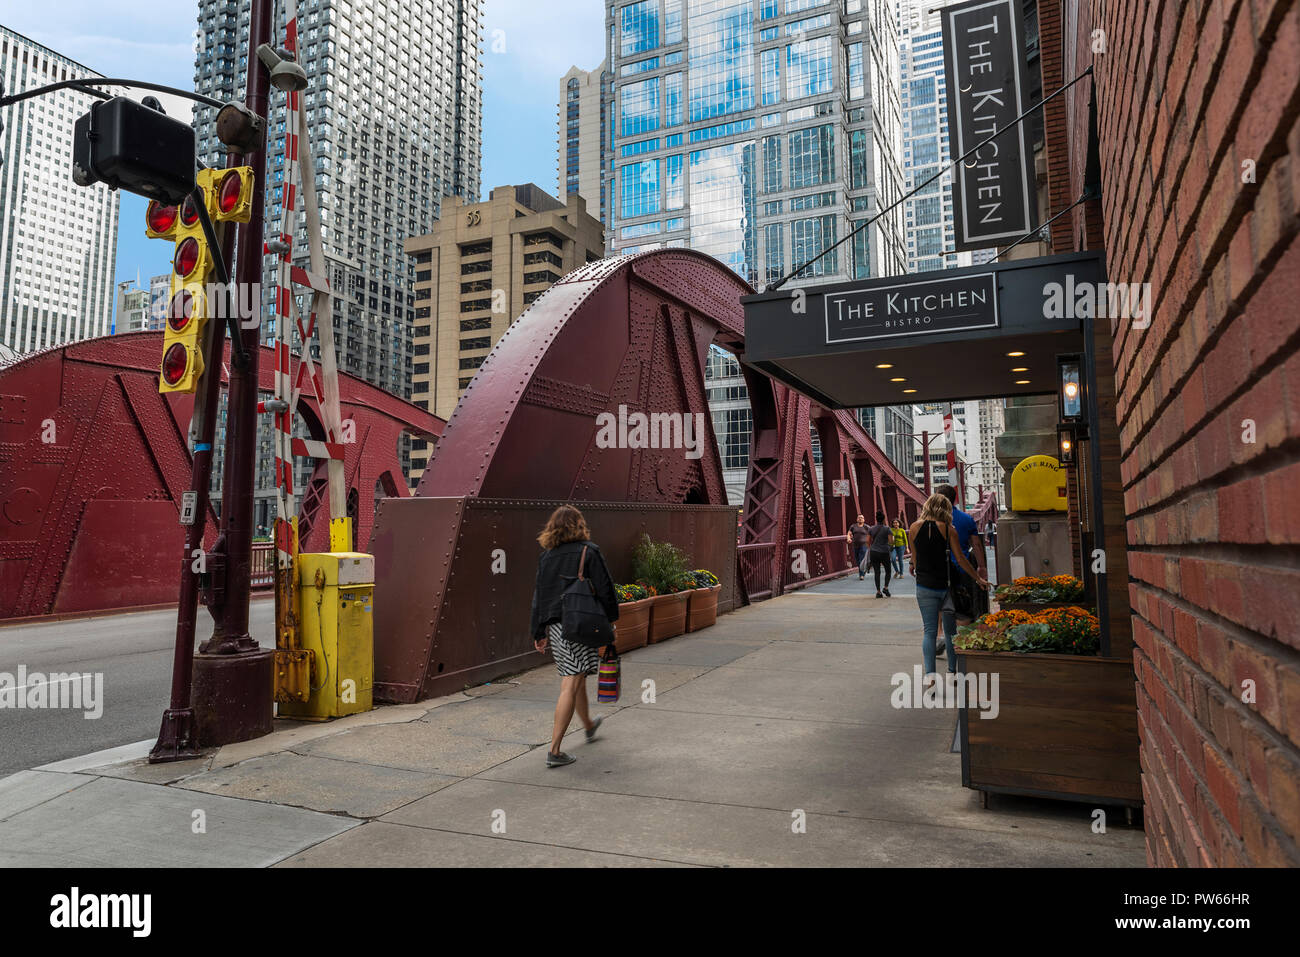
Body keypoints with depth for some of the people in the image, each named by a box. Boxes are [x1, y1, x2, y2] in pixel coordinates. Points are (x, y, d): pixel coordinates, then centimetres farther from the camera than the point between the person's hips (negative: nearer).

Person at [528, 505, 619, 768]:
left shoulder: (546, 556, 7)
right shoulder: (589, 552, -8)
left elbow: (538, 596, 10)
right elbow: (604, 589, -8)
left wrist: (539, 633, 16)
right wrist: (612, 618, 6)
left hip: (555, 627, 6)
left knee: (576, 679, 24)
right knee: (571, 687, -4)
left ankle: (589, 725, 46)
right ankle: (554, 750, -5)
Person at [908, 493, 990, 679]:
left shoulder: (914, 528, 0)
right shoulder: (948, 529, -6)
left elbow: (915, 559, 7)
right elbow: (960, 559, -5)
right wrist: (979, 578, 6)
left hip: (924, 586, 1)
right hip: (945, 585, -1)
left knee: (929, 631, 3)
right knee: (950, 630, 14)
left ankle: (930, 676, -4)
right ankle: (952, 671, 24)